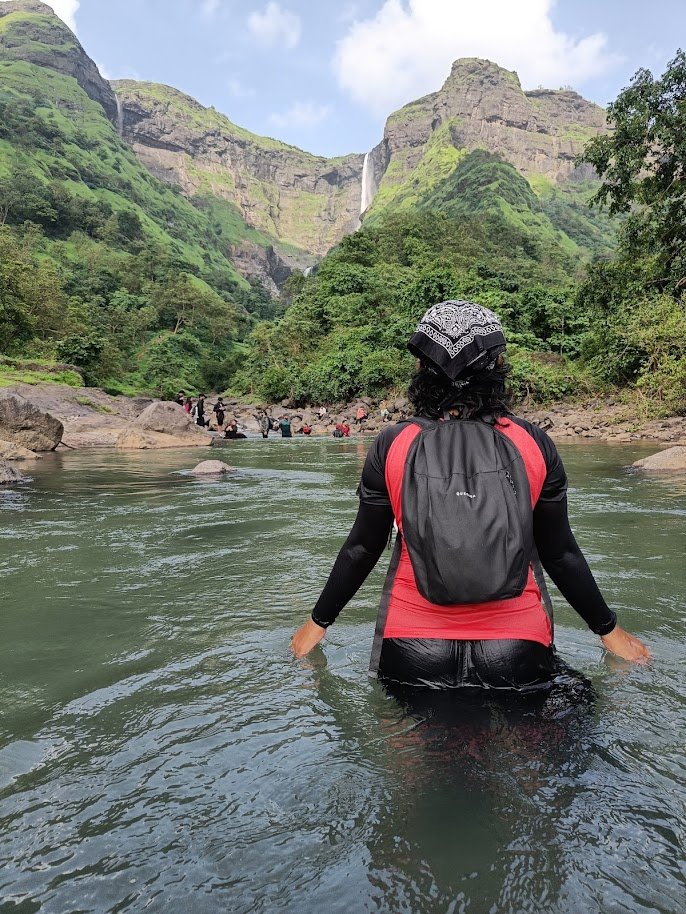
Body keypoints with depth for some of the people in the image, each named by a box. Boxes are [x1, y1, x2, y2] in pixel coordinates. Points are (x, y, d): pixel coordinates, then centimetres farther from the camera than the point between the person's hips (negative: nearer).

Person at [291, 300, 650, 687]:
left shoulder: (392, 446, -10)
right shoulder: (534, 445, -7)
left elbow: (361, 549, -2)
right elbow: (561, 554, 0)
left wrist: (318, 623, 14)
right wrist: (609, 630, 17)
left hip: (413, 647, 0)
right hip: (516, 650, 1)